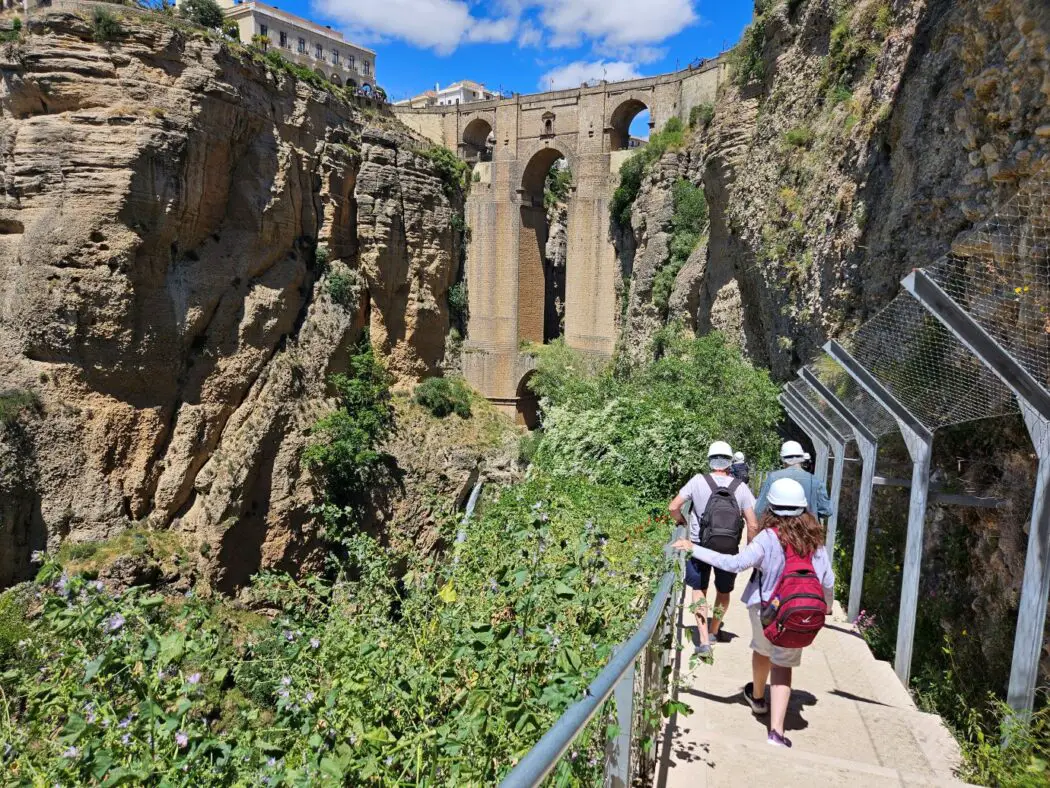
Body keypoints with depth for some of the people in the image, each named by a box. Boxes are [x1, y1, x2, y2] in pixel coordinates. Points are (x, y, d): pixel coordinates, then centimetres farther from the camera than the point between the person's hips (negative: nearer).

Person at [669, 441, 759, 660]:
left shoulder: (698, 481, -11)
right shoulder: (741, 488, -9)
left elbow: (673, 507, -9)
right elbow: (753, 525, -9)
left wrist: (682, 521, 11)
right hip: (729, 549, 1)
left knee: (699, 590, 13)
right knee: (724, 591, 23)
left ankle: (704, 641, 2)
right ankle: (714, 631, 40)